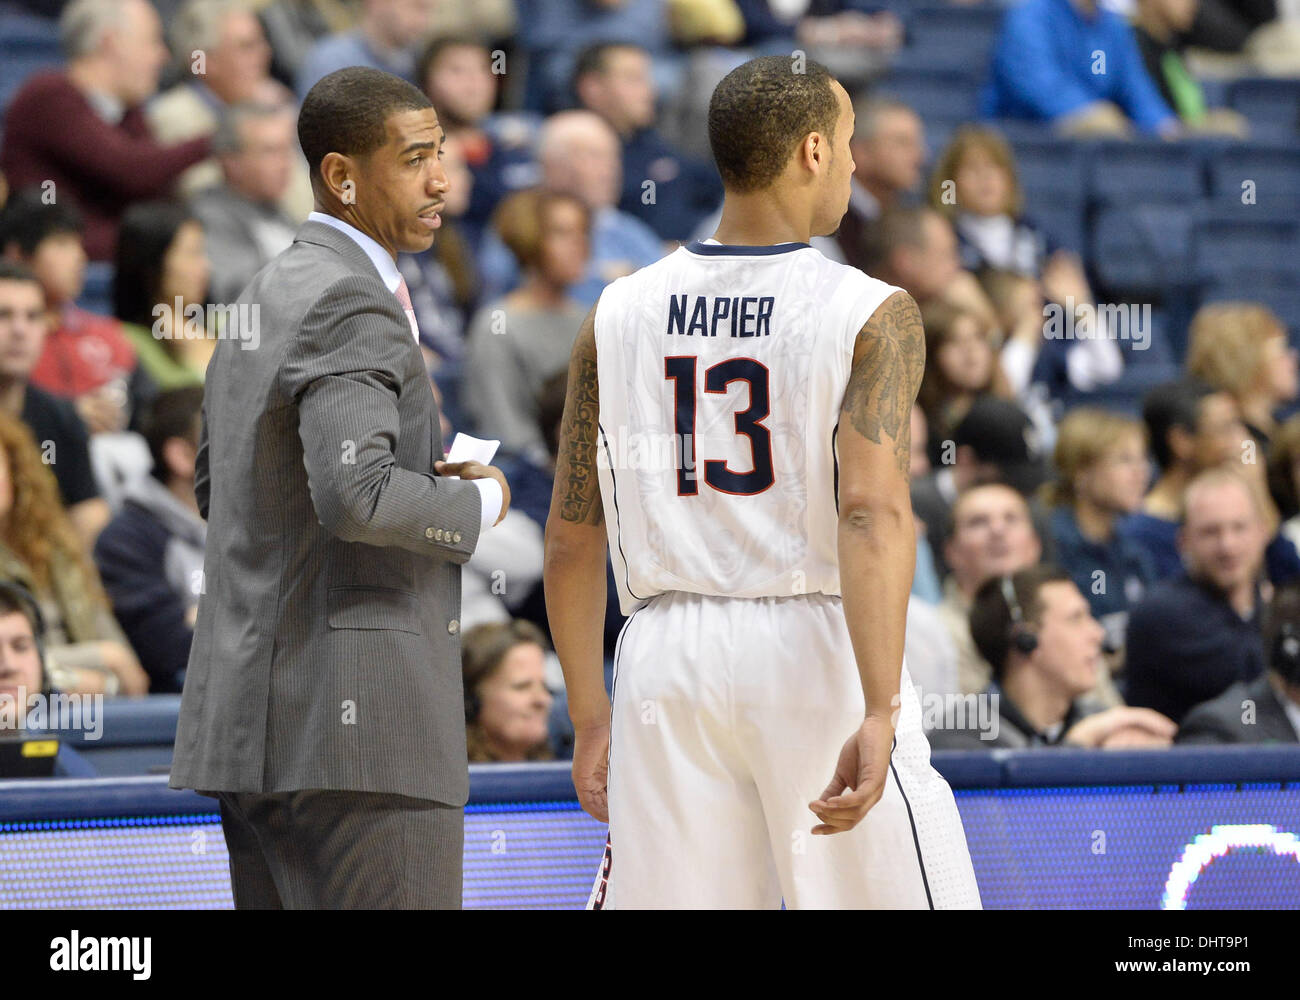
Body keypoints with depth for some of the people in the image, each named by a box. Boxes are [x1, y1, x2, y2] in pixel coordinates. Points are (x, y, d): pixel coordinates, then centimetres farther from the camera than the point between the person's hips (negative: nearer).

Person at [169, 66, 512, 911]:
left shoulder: (263, 298, 17)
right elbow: (354, 495, -27)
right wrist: (477, 505, -7)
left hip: (252, 712, 10)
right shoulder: (351, 304, -13)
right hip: (354, 714, -10)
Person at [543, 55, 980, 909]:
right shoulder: (872, 316, -6)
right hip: (815, 648, -4)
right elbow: (873, 509, -19)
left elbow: (571, 539, 9)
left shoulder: (615, 318, 7)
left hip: (665, 656, 4)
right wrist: (879, 714, -25)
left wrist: (590, 720, 17)